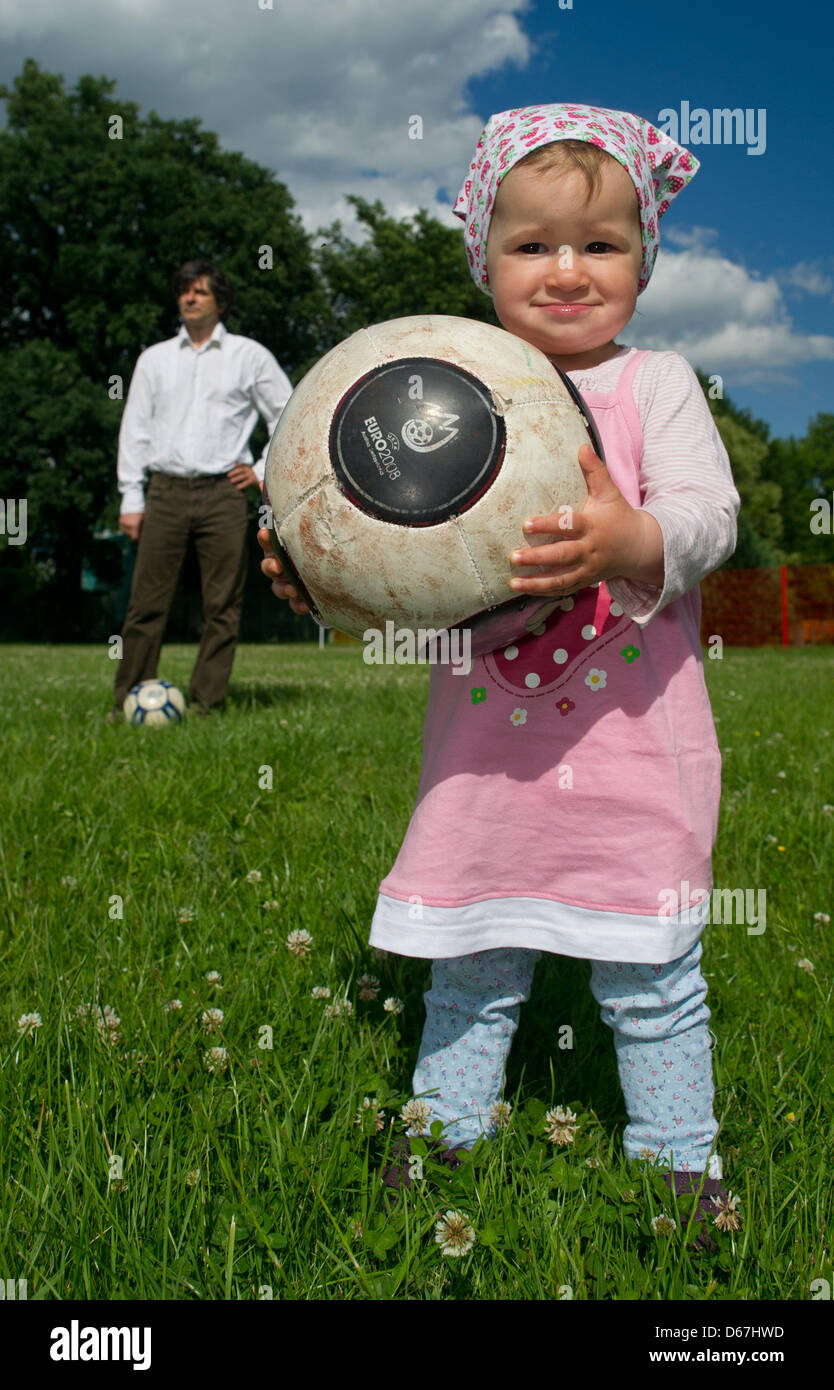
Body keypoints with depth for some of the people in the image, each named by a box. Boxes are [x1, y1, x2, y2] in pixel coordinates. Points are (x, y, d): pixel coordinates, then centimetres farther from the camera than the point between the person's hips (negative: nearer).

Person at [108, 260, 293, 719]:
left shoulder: (249, 356, 10)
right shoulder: (154, 358, 15)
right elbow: (134, 429, 13)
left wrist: (263, 471, 7)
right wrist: (131, 500, 6)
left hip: (222, 493, -1)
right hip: (166, 491, 1)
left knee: (222, 606, -3)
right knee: (146, 602, -3)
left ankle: (206, 704, 5)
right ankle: (128, 702, 3)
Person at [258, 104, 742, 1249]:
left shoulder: (655, 384, -1)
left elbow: (708, 512, -13)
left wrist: (633, 543, -34)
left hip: (632, 746, -2)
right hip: (486, 744, 2)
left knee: (651, 977, 9)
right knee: (468, 964, 14)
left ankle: (680, 1161, 30)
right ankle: (444, 1132, 35)